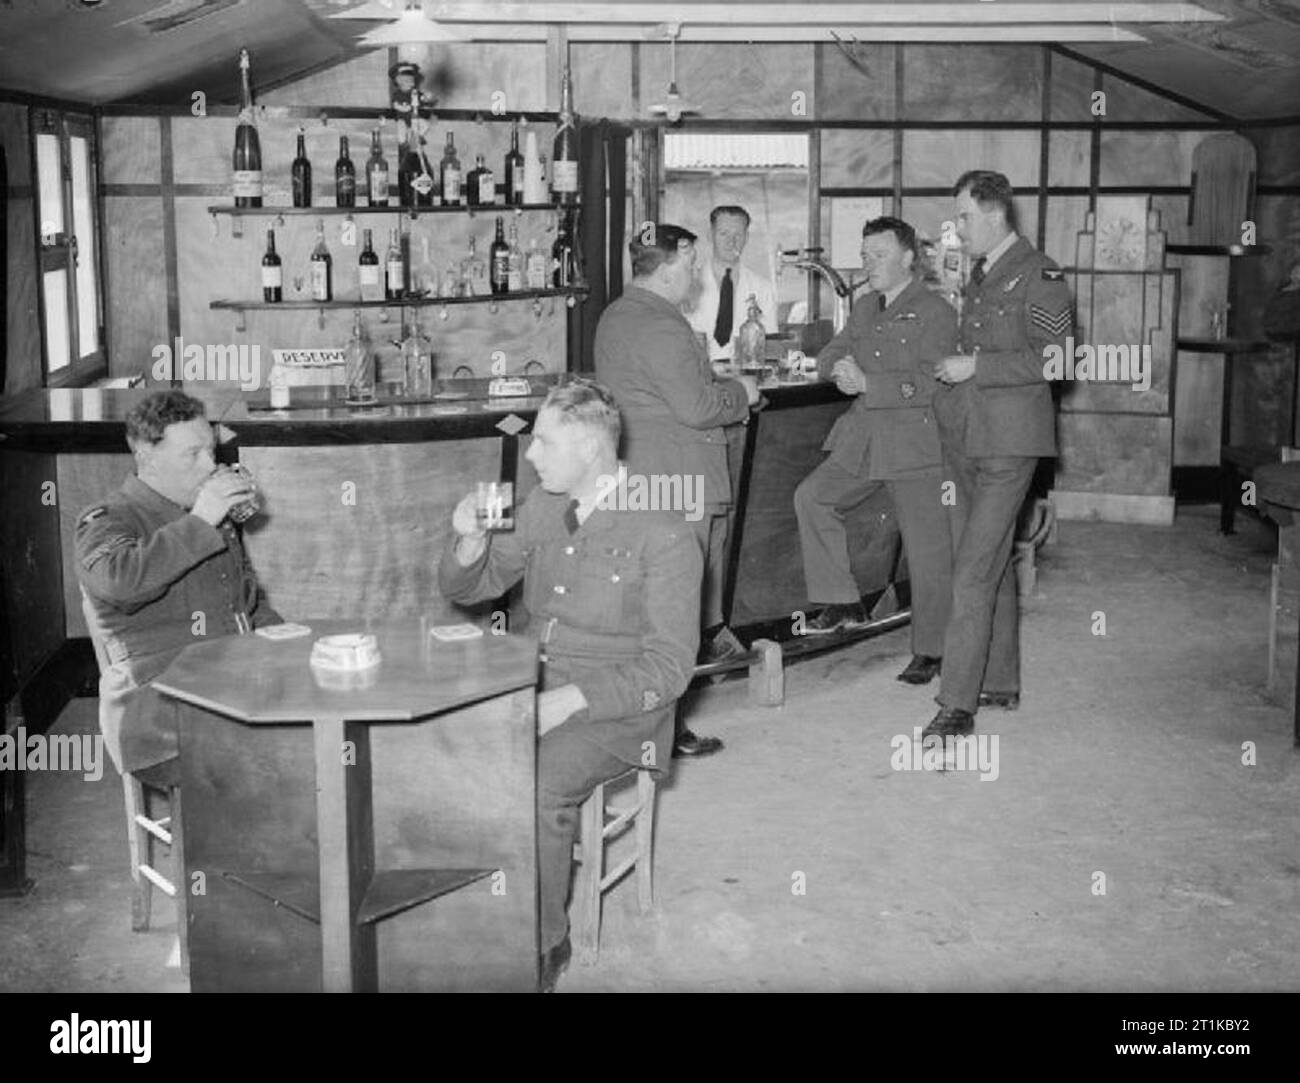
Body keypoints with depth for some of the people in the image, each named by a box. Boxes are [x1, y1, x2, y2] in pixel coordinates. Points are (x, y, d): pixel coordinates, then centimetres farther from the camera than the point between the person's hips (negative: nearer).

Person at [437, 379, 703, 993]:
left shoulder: (663, 535, -11)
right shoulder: (543, 507, 9)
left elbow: (670, 667, -14)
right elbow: (467, 588, 19)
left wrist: (570, 701, -23)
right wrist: (472, 541, -5)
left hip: (614, 708, -6)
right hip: (533, 689, 6)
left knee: (537, 786, -32)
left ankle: (543, 945, -10)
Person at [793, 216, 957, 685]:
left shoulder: (935, 313, -9)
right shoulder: (865, 308, 16)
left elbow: (930, 383, -18)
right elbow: (831, 354, 17)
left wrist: (866, 382, -22)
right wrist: (839, 367, -6)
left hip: (916, 443, -7)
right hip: (863, 438, 7)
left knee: (927, 551, -2)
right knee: (812, 497, -7)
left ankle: (929, 651, 11)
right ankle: (842, 603, 3)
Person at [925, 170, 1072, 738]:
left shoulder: (1039, 275, -8)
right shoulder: (978, 275, 17)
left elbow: (1053, 356, -17)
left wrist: (975, 366, -18)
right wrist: (948, 378, 14)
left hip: (1007, 443, -8)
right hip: (964, 437, 9)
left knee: (974, 573, -13)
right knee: (992, 565, 15)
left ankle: (957, 703, -11)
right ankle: (1001, 683, 25)